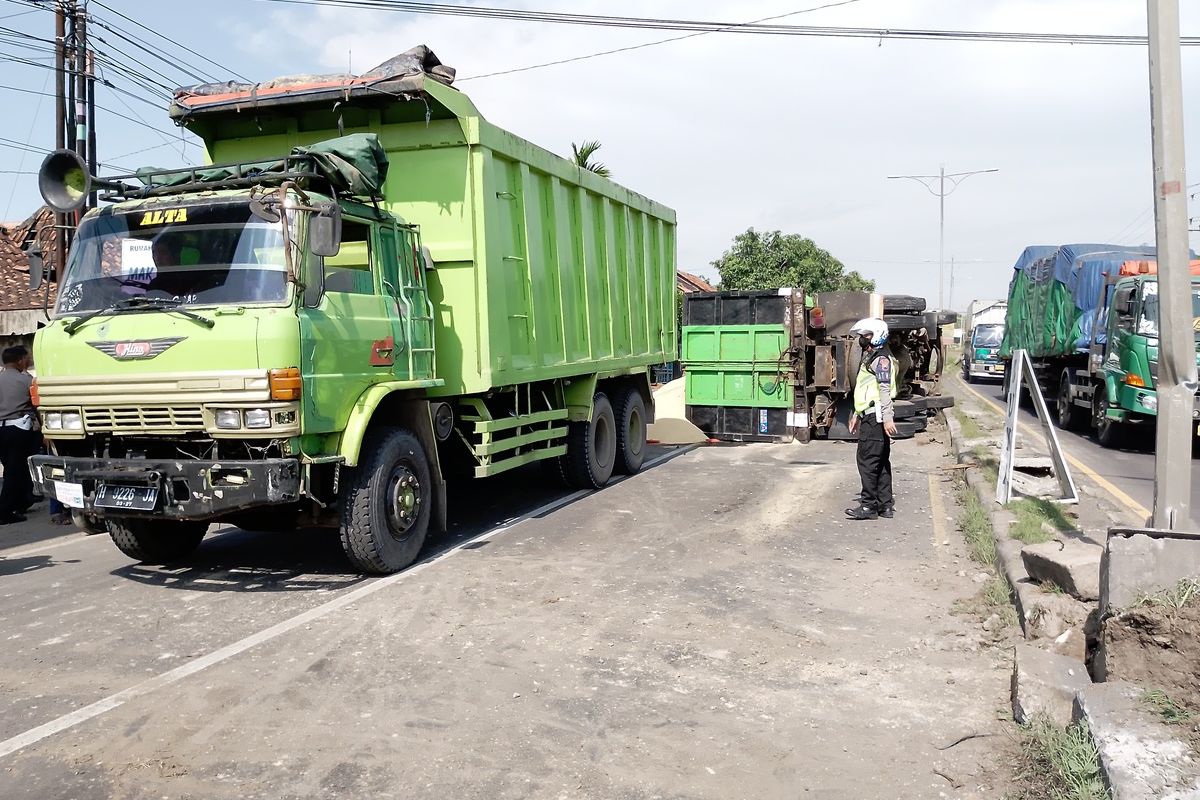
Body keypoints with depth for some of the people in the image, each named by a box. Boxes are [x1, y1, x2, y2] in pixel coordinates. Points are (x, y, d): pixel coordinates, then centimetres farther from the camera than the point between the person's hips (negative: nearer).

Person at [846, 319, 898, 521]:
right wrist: (857, 415, 28)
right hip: (869, 417, 11)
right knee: (881, 462, 12)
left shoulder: (880, 359, -12)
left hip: (876, 418, -11)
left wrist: (887, 418, -26)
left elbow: (885, 390, -20)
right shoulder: (868, 357, 21)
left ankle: (869, 506, -6)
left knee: (867, 461, -9)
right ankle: (885, 505, 17)